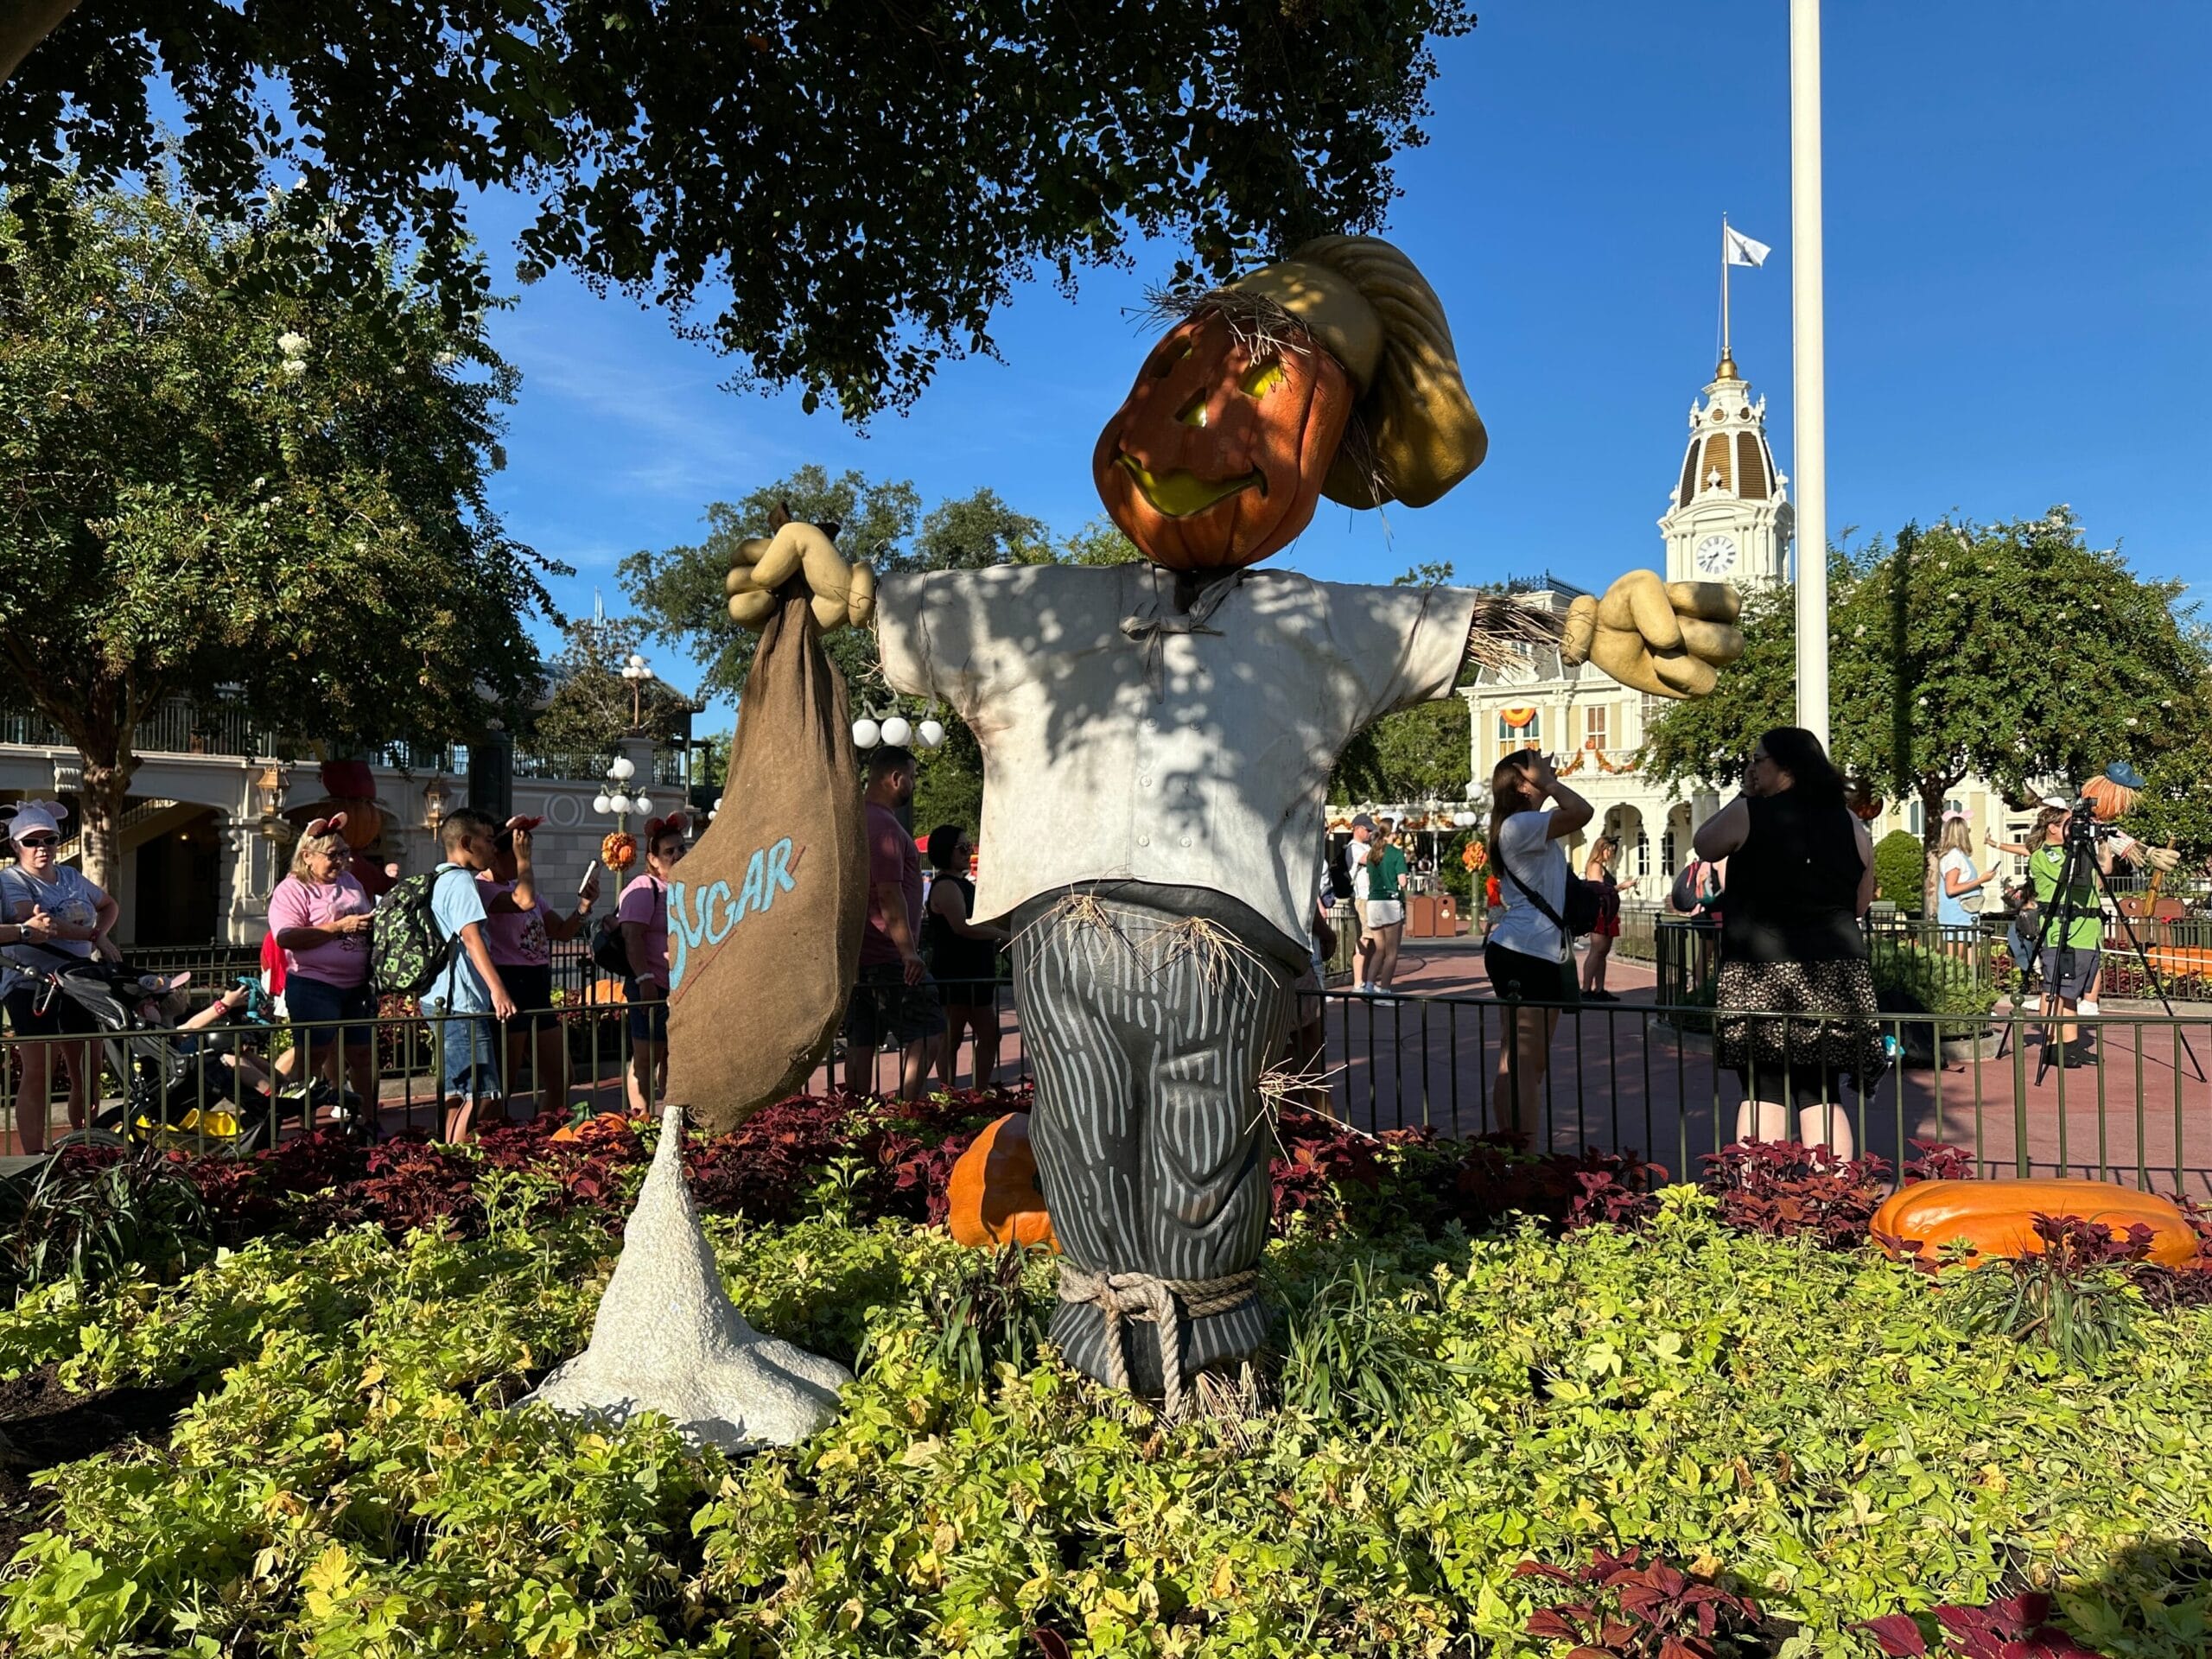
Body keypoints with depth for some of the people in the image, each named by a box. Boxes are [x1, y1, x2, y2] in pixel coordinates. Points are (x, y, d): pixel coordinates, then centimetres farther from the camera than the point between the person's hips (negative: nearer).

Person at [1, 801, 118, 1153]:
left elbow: (110, 906, 29)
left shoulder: (72, 876, 14)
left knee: (88, 1073, 8)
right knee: (39, 1074, -10)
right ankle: (35, 1158, -8)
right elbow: (39, 924, -21)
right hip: (31, 985, -6)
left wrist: (101, 935, 8)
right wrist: (94, 936, -17)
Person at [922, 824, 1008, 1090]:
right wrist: (1004, 934, -25)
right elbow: (962, 926, -28)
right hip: (954, 976, -10)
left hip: (974, 975, 10)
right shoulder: (946, 886, -14)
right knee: (951, 1040, -3)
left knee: (989, 1036, 11)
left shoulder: (962, 883, 18)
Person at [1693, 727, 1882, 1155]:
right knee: (1821, 1095, 8)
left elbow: (1704, 845, 14)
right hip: (1835, 973, 4)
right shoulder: (1849, 822, 8)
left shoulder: (1746, 814, -4)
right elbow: (1861, 902, 16)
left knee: (1763, 1093, 0)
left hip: (1760, 974, -3)